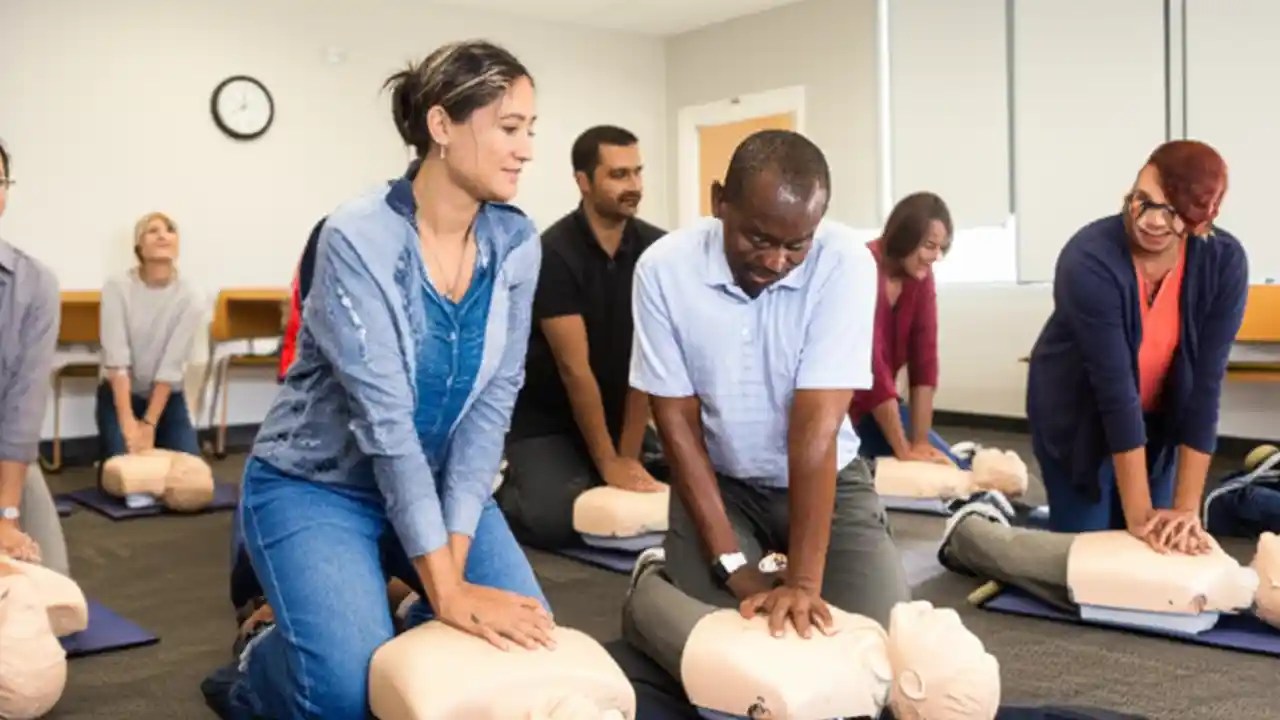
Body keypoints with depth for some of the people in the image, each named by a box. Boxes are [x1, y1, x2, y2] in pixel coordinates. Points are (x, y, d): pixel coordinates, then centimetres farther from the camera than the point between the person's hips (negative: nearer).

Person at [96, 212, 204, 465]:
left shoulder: (189, 297, -12)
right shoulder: (118, 287, -15)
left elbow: (172, 367, -15)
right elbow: (116, 359, -20)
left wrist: (149, 425, -19)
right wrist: (128, 423, -26)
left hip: (168, 398, 1)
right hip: (118, 395, -1)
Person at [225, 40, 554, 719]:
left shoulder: (517, 244, -8)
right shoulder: (358, 237, -24)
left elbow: (492, 402, -11)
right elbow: (383, 417, -28)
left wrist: (455, 558, -19)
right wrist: (445, 587, -30)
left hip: (437, 481, 5)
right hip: (315, 484, -5)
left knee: (527, 638, -10)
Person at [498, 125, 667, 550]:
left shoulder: (656, 249, -6)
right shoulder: (554, 254, -19)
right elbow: (574, 367, -20)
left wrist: (629, 455, -13)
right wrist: (609, 463, -19)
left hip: (615, 415, 5)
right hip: (545, 419, -5)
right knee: (554, 518, -22)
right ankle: (499, 489, 9)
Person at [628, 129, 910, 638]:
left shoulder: (844, 262, -23)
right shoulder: (663, 268, -19)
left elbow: (817, 424, -28)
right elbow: (677, 421, -14)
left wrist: (803, 581, -33)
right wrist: (733, 565, -19)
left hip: (827, 478, 0)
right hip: (716, 479, 0)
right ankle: (656, 578, 20)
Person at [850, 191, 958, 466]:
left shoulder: (921, 275, -2)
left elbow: (924, 358, -6)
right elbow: (871, 366, -26)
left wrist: (921, 442, -12)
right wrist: (903, 450, -23)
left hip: (880, 404, 7)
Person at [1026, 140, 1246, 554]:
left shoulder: (1224, 262, -20)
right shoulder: (1089, 260, -31)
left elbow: (1206, 382, -21)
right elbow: (1114, 385, -32)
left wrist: (1187, 508, -24)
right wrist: (1138, 513, -30)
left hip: (1159, 420, 3)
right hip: (1078, 415, -3)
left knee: (1155, 551, 7)